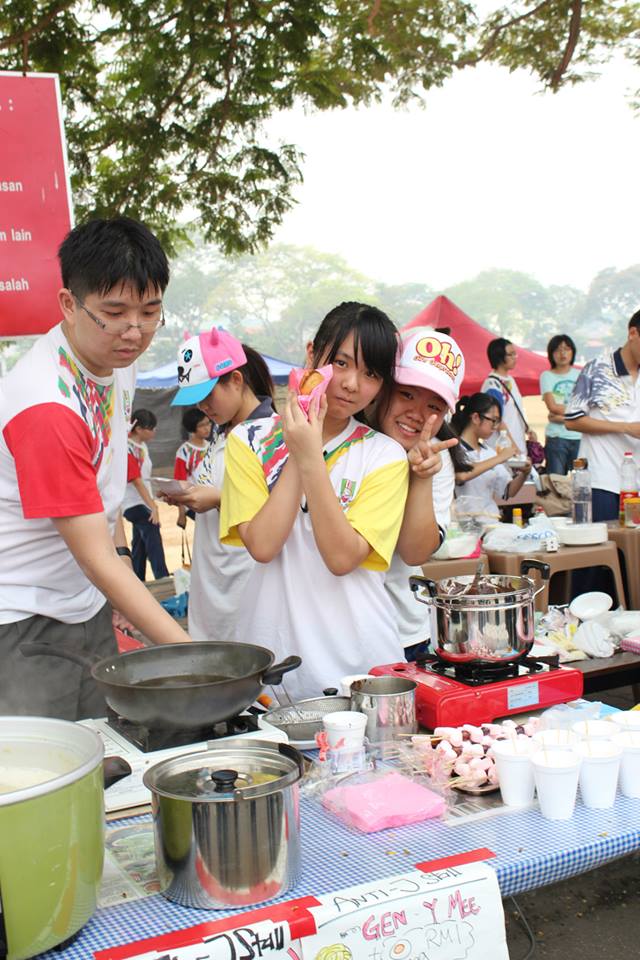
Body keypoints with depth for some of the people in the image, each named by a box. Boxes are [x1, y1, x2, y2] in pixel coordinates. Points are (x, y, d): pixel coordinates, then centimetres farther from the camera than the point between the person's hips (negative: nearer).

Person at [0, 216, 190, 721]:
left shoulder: (119, 363, 0)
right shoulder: (45, 405, -28)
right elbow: (96, 558, -29)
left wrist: (121, 550, 11)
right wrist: (190, 653, -30)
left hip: (89, 607, 8)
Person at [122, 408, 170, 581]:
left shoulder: (143, 446, 8)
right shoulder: (128, 449, -18)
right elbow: (137, 481, -22)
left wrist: (152, 503, 17)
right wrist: (153, 507, -24)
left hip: (142, 503, 9)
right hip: (133, 503, -9)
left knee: (141, 541, 12)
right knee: (153, 534, -21)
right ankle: (162, 578, -24)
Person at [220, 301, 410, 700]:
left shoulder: (384, 454, 0)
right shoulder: (249, 440, 2)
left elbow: (343, 557, -12)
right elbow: (262, 544, -10)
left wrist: (312, 460, -18)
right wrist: (298, 454, -11)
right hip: (274, 651, 1)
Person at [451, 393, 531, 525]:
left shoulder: (489, 452, 15)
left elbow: (508, 492, 17)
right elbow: (460, 475, -27)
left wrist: (523, 474, -2)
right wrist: (498, 459, -19)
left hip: (491, 523, 6)